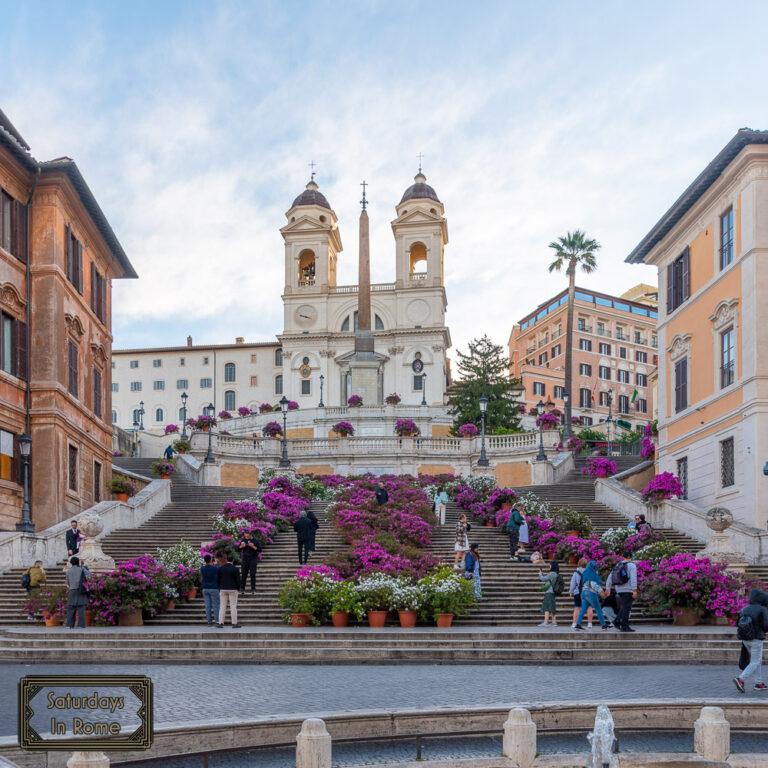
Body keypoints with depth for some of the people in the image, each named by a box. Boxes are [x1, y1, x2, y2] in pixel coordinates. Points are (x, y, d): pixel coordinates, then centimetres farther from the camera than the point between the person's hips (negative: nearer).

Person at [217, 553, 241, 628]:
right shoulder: (235, 569, -9)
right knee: (233, 607, 0)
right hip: (233, 590, -3)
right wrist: (238, 588, 7)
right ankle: (234, 624, 0)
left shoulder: (221, 569, 1)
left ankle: (220, 623, 4)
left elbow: (218, 580, 3)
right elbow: (238, 580, -8)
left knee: (222, 606, 6)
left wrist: (219, 588, 14)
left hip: (223, 590, 3)